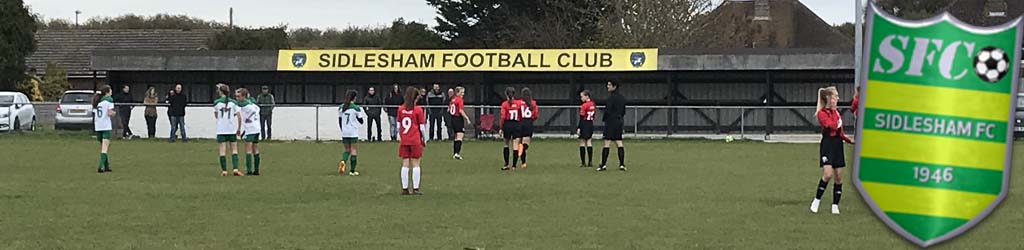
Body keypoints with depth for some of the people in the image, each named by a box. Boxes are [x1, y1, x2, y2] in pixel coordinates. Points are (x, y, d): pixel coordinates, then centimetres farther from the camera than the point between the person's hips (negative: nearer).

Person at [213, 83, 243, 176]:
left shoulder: (216, 102, -4)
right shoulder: (233, 102, -1)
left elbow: (216, 116, 9)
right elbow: (239, 117, -1)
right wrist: (239, 129, 8)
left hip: (221, 129, -1)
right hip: (232, 129, 1)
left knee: (222, 150, 2)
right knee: (234, 149, 8)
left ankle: (224, 170, 1)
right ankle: (235, 168, -3)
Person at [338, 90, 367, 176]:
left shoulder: (341, 108, 2)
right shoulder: (356, 108, -10)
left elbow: (339, 121, 9)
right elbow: (361, 121, -4)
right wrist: (363, 117, 17)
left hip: (344, 133, 4)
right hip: (353, 132, -4)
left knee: (347, 149, 15)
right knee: (353, 149, 5)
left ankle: (343, 161, -16)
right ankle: (352, 170, 5)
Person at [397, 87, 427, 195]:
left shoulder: (400, 109, 2)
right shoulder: (418, 110, -7)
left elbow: (398, 126, 6)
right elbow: (422, 127, -4)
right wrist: (424, 139, 8)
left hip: (404, 140, 3)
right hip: (415, 140, -3)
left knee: (405, 164, 6)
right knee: (416, 164, 2)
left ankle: (405, 189, 6)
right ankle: (415, 188, 1)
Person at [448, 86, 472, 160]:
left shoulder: (452, 99, 11)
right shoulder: (459, 100, -12)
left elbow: (448, 110, 16)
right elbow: (461, 111, -20)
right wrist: (467, 118, -17)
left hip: (453, 119, 8)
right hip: (459, 119, -8)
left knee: (456, 137, 17)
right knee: (460, 137, -11)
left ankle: (454, 154, 18)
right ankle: (457, 153, -22)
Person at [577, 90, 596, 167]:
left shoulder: (584, 106, -15)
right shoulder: (592, 105, 8)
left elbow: (581, 118, -16)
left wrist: (578, 128, -14)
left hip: (584, 124, -7)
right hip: (591, 124, 7)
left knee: (582, 142, 0)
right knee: (588, 141, 12)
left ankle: (583, 162, -1)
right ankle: (590, 162, 10)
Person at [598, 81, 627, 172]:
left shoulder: (612, 96, -14)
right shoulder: (622, 97, 12)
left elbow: (607, 110, -18)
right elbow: (623, 111, 17)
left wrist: (603, 119, -3)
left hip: (611, 121, -8)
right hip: (619, 122, 8)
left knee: (607, 143, -7)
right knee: (619, 143, 8)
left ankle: (603, 165, -8)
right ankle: (622, 164, 4)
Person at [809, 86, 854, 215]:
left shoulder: (836, 111, 15)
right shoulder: (822, 113, -8)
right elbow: (833, 126, -21)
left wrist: (849, 140, 12)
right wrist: (834, 111, -12)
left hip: (838, 145, 7)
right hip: (827, 144, -7)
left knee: (838, 177, 4)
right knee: (827, 174, -19)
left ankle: (835, 205, 11)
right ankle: (816, 200, -1)